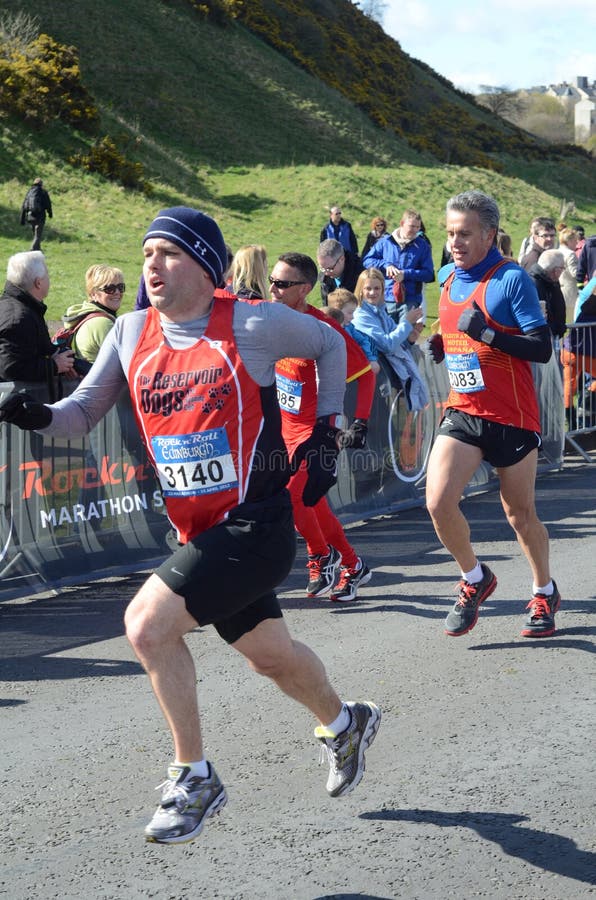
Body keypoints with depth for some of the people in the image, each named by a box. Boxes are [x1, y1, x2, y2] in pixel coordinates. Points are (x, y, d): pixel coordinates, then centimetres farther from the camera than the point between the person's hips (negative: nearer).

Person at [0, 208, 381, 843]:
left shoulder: (252, 325, -12)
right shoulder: (132, 333, 2)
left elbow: (329, 343, 6)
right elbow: (82, 413, 8)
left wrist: (325, 429, 4)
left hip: (255, 524, -6)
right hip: (196, 530, 6)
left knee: (147, 621, -19)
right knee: (270, 656, 19)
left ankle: (193, 778, -3)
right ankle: (344, 724, 49)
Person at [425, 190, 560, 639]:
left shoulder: (512, 278, -12)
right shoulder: (448, 277, 8)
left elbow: (542, 348, -16)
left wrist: (488, 335, -27)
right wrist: (441, 346, 3)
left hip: (512, 416, -5)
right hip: (462, 412, 5)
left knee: (520, 513, 8)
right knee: (438, 500, -14)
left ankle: (545, 593, 33)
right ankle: (475, 579, 11)